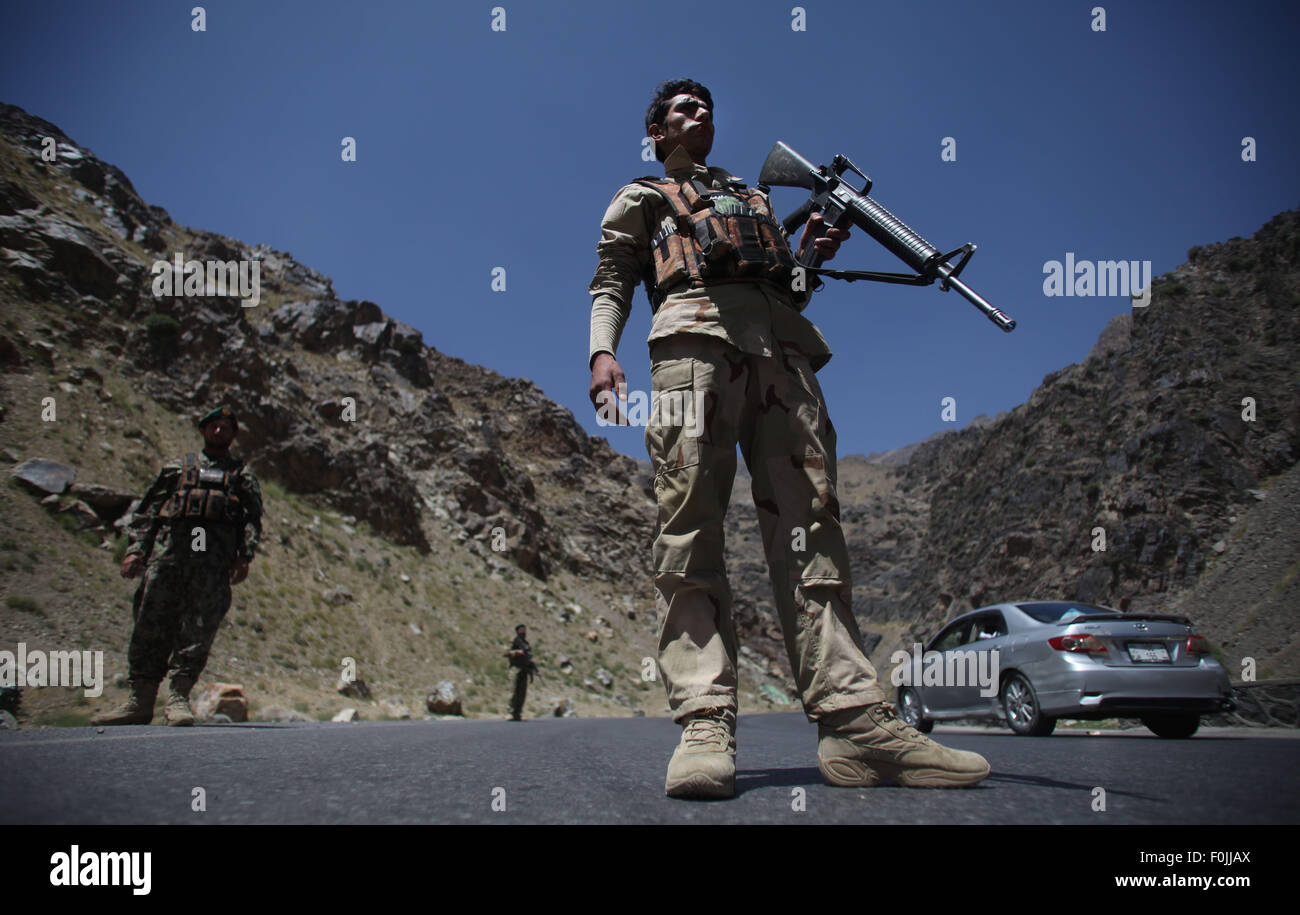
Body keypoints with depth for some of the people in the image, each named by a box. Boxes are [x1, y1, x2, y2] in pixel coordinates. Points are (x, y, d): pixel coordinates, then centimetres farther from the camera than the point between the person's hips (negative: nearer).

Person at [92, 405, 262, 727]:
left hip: (215, 552, -1)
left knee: (200, 626, -10)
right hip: (169, 544, 1)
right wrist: (136, 550, 4)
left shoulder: (242, 476, 23)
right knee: (151, 622, -4)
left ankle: (179, 697, -6)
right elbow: (147, 510, 19)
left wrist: (245, 556, -7)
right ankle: (139, 700, -1)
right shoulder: (177, 468, 26)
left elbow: (253, 519, 9)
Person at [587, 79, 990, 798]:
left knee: (810, 522, -12)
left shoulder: (757, 199, 41)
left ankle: (853, 721, -19)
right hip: (694, 333, -3)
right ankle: (704, 725, -24)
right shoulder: (642, 197, 30)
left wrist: (811, 254, 12)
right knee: (689, 521, -20)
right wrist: (602, 351, -5)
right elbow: (610, 284, 15)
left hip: (782, 343, 4)